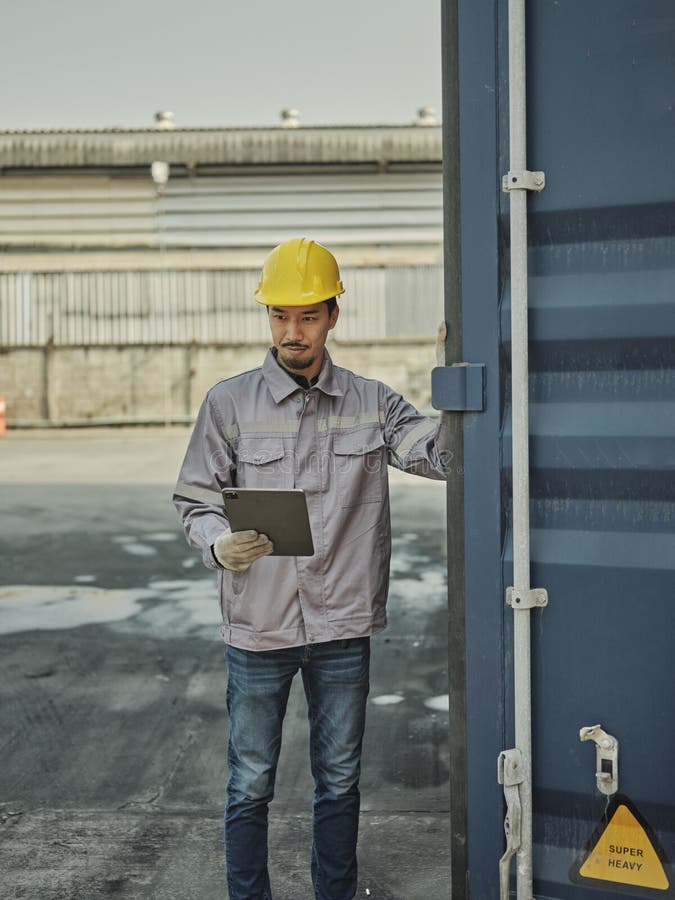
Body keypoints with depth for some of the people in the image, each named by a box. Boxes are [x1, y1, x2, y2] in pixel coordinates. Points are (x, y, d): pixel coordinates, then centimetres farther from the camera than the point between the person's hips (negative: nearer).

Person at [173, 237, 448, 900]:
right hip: (258, 625, -1)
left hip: (343, 626, 2)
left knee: (339, 782, 16)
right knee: (250, 785, 9)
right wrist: (219, 544, -18)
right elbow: (195, 498, 1)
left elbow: (443, 454, -8)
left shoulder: (371, 403, 3)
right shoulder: (229, 403, -1)